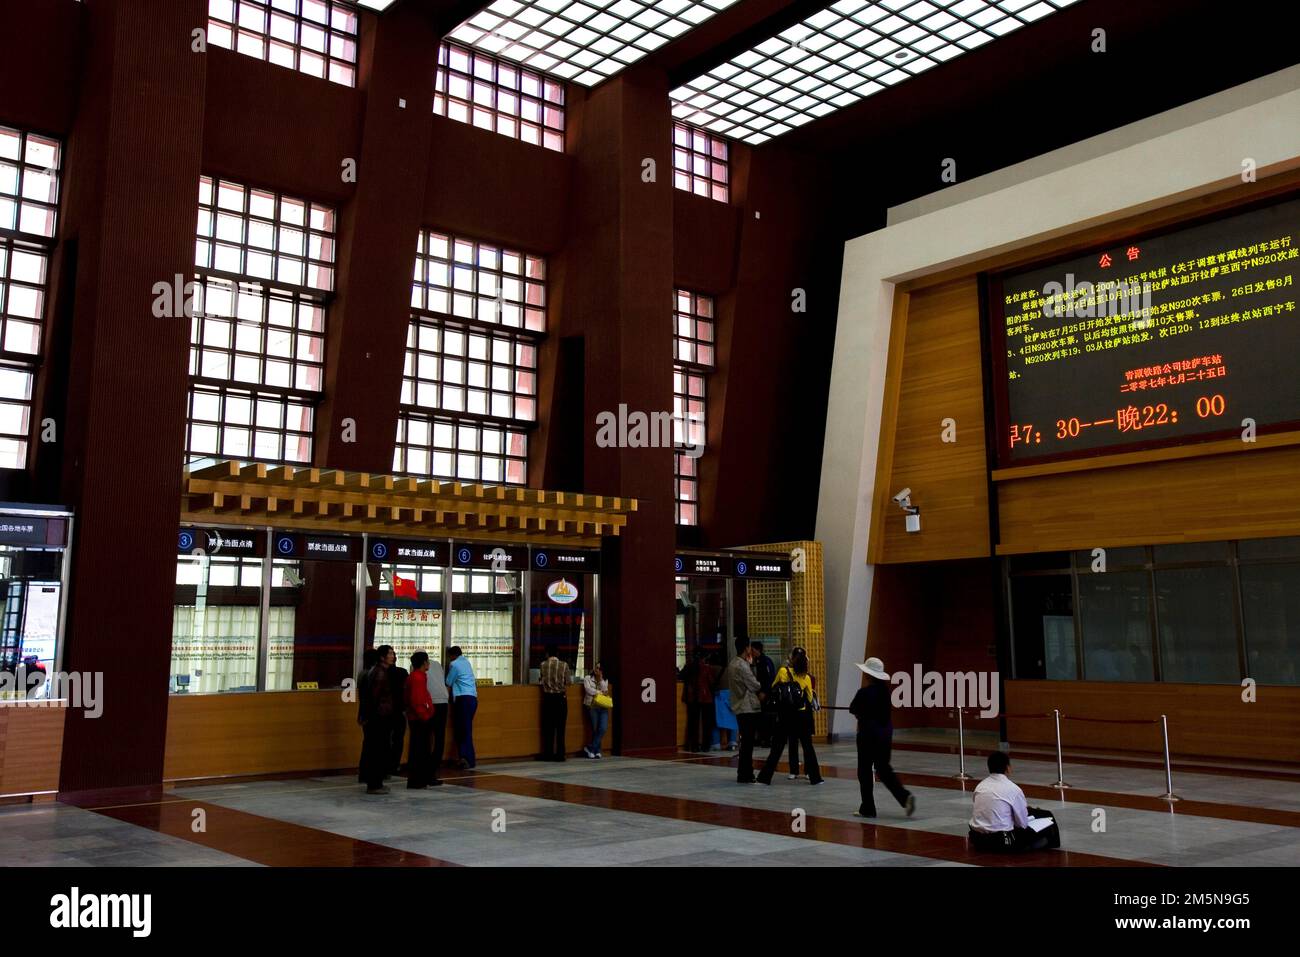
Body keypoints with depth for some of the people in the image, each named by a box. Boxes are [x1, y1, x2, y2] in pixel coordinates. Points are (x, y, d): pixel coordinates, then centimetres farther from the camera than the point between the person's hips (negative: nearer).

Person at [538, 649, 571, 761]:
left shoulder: (543, 665, -2)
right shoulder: (564, 665, -5)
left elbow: (542, 681, 6)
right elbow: (566, 684, -3)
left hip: (547, 698, 1)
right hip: (560, 697, -1)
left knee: (548, 727, 6)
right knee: (560, 727, 3)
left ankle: (548, 754, 7)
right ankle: (560, 755, 3)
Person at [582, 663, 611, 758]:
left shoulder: (605, 680, 15)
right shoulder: (588, 678, 6)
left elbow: (605, 690, -2)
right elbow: (588, 690, -8)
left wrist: (600, 679, -4)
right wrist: (600, 692, -5)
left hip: (603, 707, 3)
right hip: (592, 706, -3)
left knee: (603, 728, -11)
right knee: (595, 729, -4)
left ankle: (590, 748, -1)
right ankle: (597, 750, 11)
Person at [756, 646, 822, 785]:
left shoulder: (783, 671, -7)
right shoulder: (806, 678, -3)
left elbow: (773, 689, 3)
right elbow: (809, 698, 5)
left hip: (785, 715, 0)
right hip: (801, 715, 0)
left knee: (777, 747, 6)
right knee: (807, 747, 10)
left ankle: (765, 777, 7)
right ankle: (815, 777, 10)